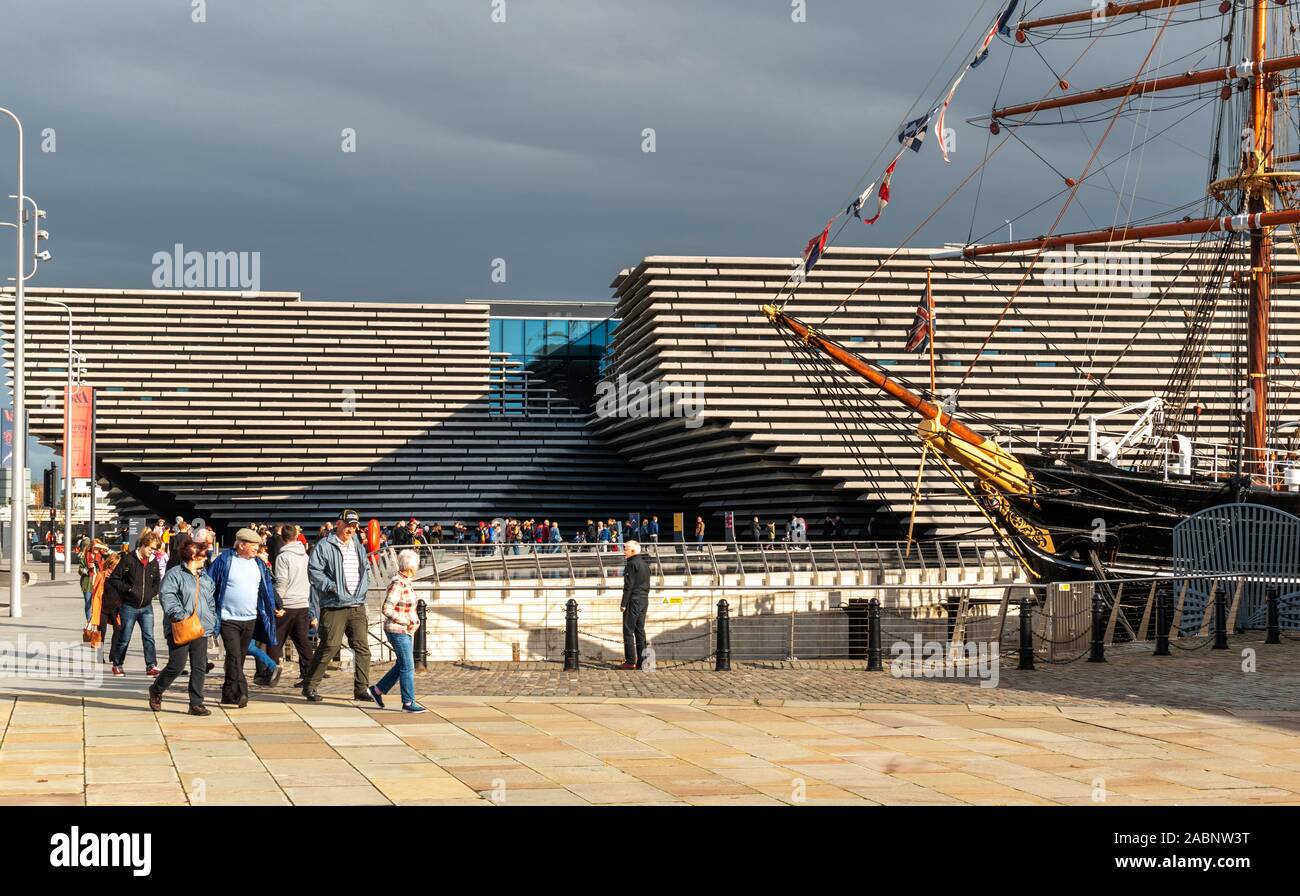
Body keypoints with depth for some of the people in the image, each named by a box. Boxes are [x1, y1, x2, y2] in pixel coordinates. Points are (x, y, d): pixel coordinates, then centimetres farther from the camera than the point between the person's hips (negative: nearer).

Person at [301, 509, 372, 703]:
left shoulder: (359, 546, 17)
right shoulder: (325, 546, -4)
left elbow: (366, 569, 28)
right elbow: (314, 571, -10)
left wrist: (363, 588, 12)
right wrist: (331, 587, -16)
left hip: (357, 606, 6)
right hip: (334, 607, -6)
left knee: (362, 647, 2)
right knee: (330, 646, -7)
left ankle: (361, 689, 8)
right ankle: (310, 686, 6)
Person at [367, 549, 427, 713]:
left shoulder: (405, 581, 9)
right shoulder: (397, 584, -20)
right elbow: (387, 610, -23)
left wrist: (414, 619, 8)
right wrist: (407, 621, -18)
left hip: (405, 631, 10)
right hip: (398, 631, -10)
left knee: (401, 666, 15)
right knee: (407, 667, -4)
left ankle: (377, 690, 25)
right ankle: (408, 703, 2)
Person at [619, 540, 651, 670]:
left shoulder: (632, 564, -13)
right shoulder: (645, 564, 15)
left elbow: (629, 585, -16)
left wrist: (623, 603, -13)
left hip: (633, 601, -9)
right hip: (644, 601, 9)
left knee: (628, 631, -5)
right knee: (640, 631, 11)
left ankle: (630, 661, -8)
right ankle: (641, 661, 9)